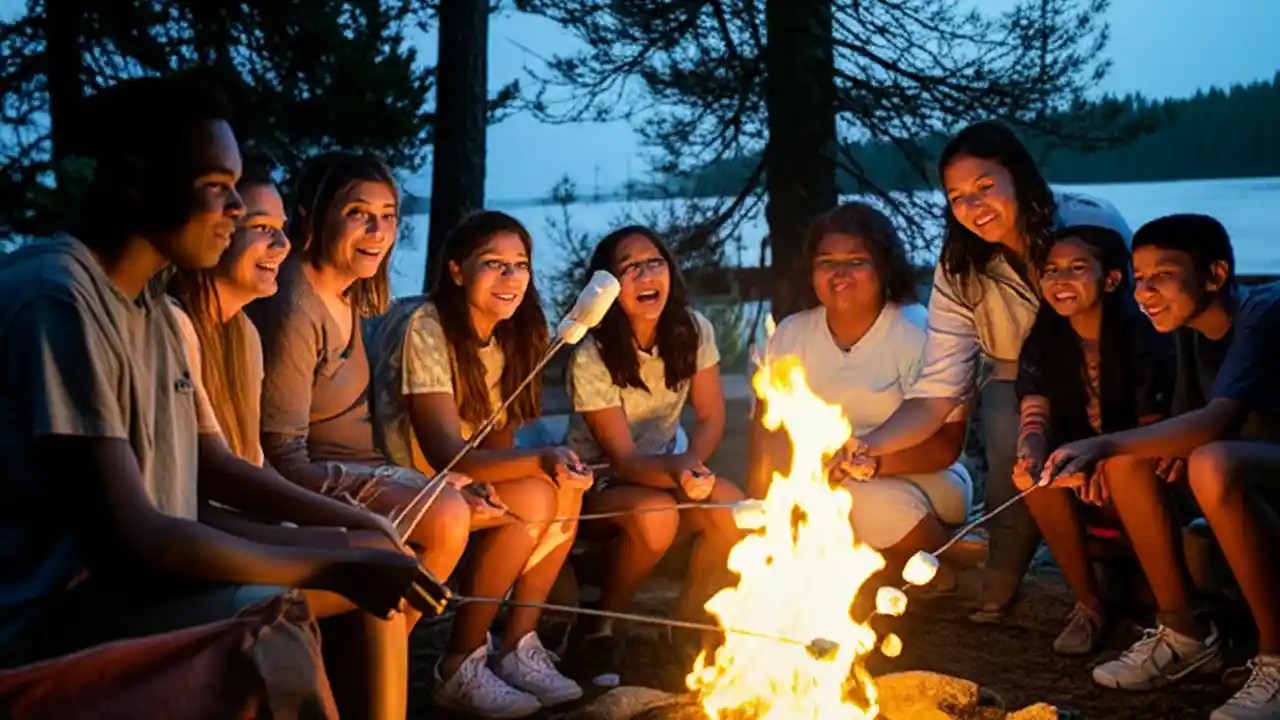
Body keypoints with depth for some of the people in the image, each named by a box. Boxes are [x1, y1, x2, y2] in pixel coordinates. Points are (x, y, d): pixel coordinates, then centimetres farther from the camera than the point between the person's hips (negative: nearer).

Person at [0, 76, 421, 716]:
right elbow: (128, 538, -26)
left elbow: (212, 466, 18)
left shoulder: (151, 306, 10)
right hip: (55, 614, -10)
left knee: (380, 576, 7)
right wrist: (342, 567, -22)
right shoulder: (59, 299, -21)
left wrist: (359, 528, 6)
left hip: (135, 576, 10)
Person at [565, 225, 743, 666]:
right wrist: (675, 473, -44)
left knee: (732, 511, -26)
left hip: (663, 467, 4)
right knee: (655, 516, -36)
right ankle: (600, 626, -9)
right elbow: (622, 458, -23)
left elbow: (711, 418, -2)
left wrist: (691, 464, -23)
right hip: (599, 484, -4)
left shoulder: (693, 331, -9)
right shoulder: (591, 359, -22)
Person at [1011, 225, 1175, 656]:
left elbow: (1152, 429, -13)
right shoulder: (1042, 344, -3)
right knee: (1037, 469, -26)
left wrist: (1107, 461, -34)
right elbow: (1035, 417, -15)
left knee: (1126, 464, -35)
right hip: (1083, 490, 4)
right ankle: (1089, 605, -12)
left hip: (1144, 487, -3)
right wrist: (1030, 458, -39)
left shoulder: (1142, 335, -14)